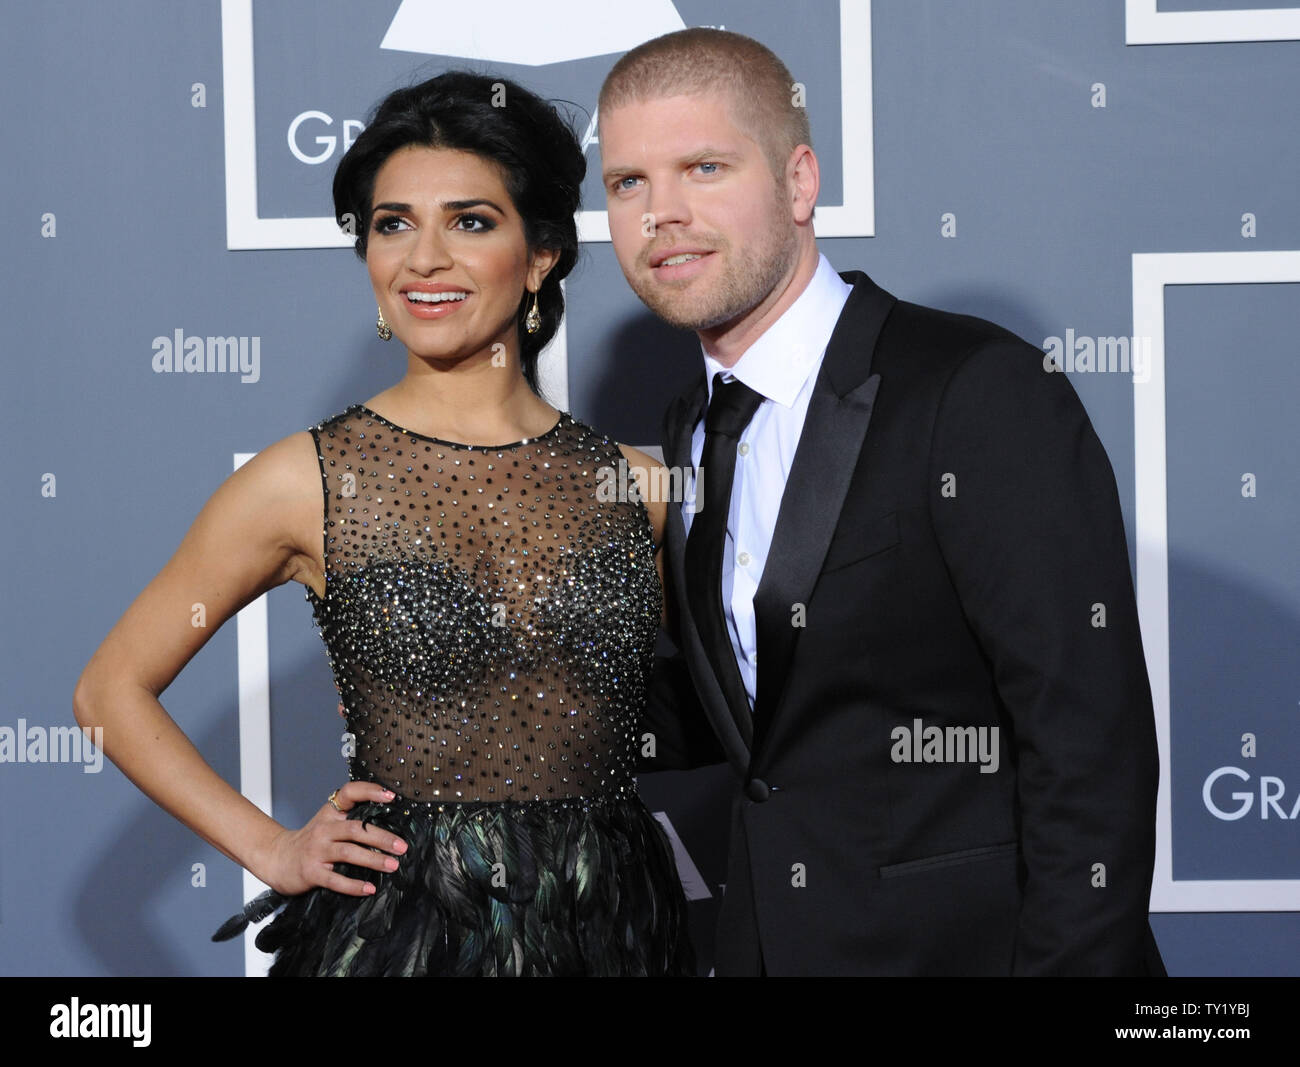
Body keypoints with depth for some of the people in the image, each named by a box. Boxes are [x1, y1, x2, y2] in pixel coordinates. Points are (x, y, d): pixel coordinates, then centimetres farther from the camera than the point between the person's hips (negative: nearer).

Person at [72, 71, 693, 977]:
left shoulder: (632, 483, 3)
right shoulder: (308, 481, -4)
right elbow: (112, 691, 4)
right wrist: (269, 849, -2)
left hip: (617, 928, 3)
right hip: (404, 926, -2)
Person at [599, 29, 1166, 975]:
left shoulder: (982, 392, -17)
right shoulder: (692, 432, 8)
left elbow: (1091, 751, -21)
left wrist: (1073, 960, -25)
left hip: (963, 943, -7)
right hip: (773, 941, 8)